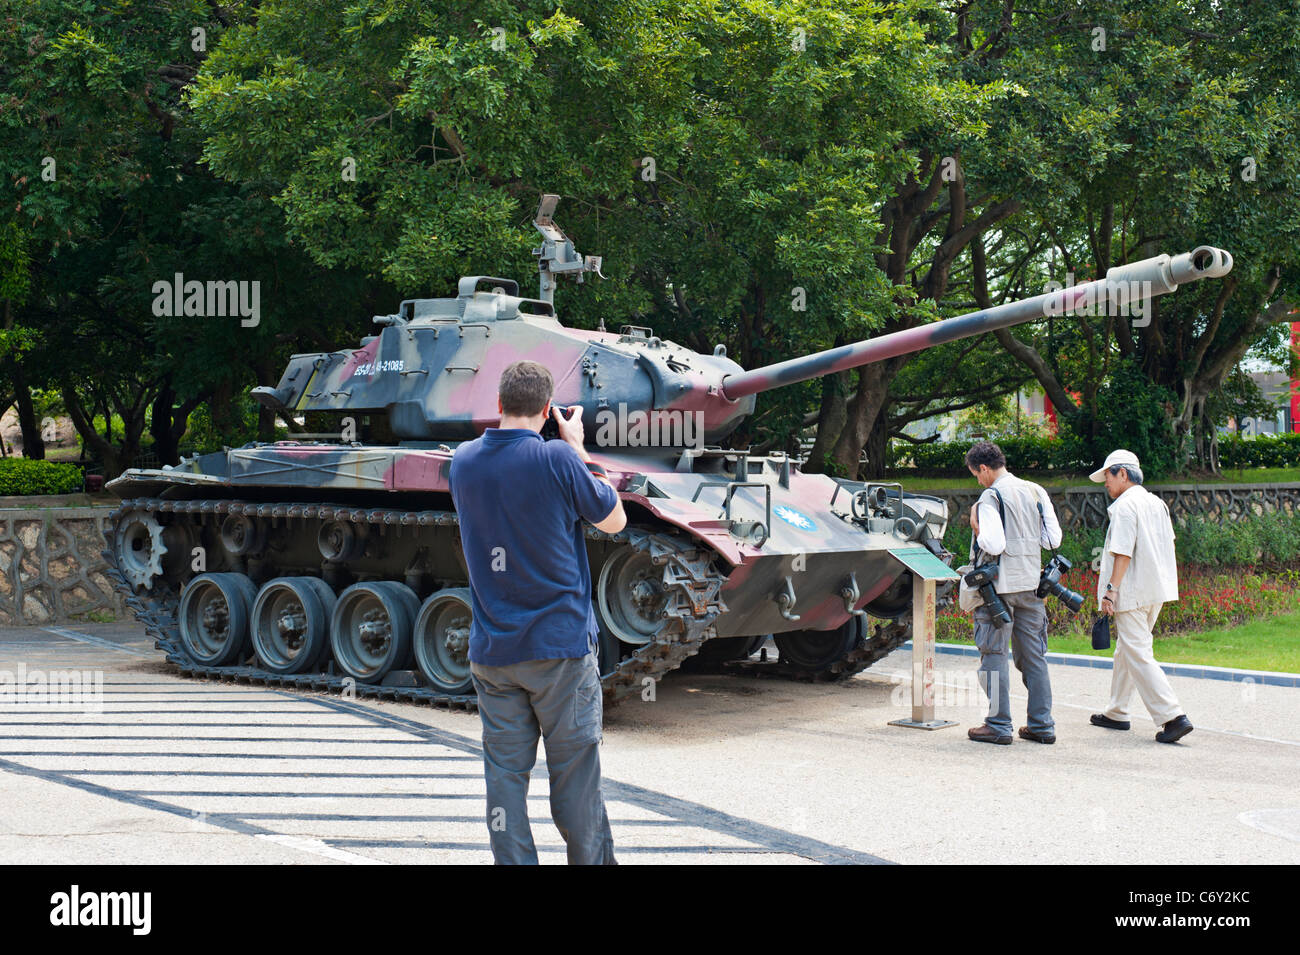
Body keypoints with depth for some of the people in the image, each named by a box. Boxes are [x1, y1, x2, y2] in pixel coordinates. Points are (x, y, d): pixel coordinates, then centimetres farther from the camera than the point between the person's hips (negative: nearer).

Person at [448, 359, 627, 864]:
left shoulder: (463, 461, 2)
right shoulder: (557, 459, -13)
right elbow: (614, 520, 0)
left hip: (491, 651, 4)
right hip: (561, 647, -4)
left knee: (505, 774, 7)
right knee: (575, 774, 6)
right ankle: (592, 859, 15)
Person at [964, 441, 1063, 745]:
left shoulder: (990, 497, -11)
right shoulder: (1036, 492, 8)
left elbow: (994, 545, -21)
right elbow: (1054, 539, 6)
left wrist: (977, 528, -4)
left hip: (1000, 586, -6)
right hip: (1031, 583, 6)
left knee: (994, 655, 1)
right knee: (1033, 655, 11)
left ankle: (999, 726, 1)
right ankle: (1042, 725, 13)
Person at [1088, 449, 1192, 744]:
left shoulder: (1125, 505, -13)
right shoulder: (1157, 503, 13)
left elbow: (1123, 552, -19)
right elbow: (1169, 544, 18)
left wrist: (1111, 589, -18)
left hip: (1132, 593, -9)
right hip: (1157, 590, 9)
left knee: (1138, 655, -10)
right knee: (1126, 650, 20)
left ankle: (1172, 716, -19)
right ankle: (1117, 713, 29)